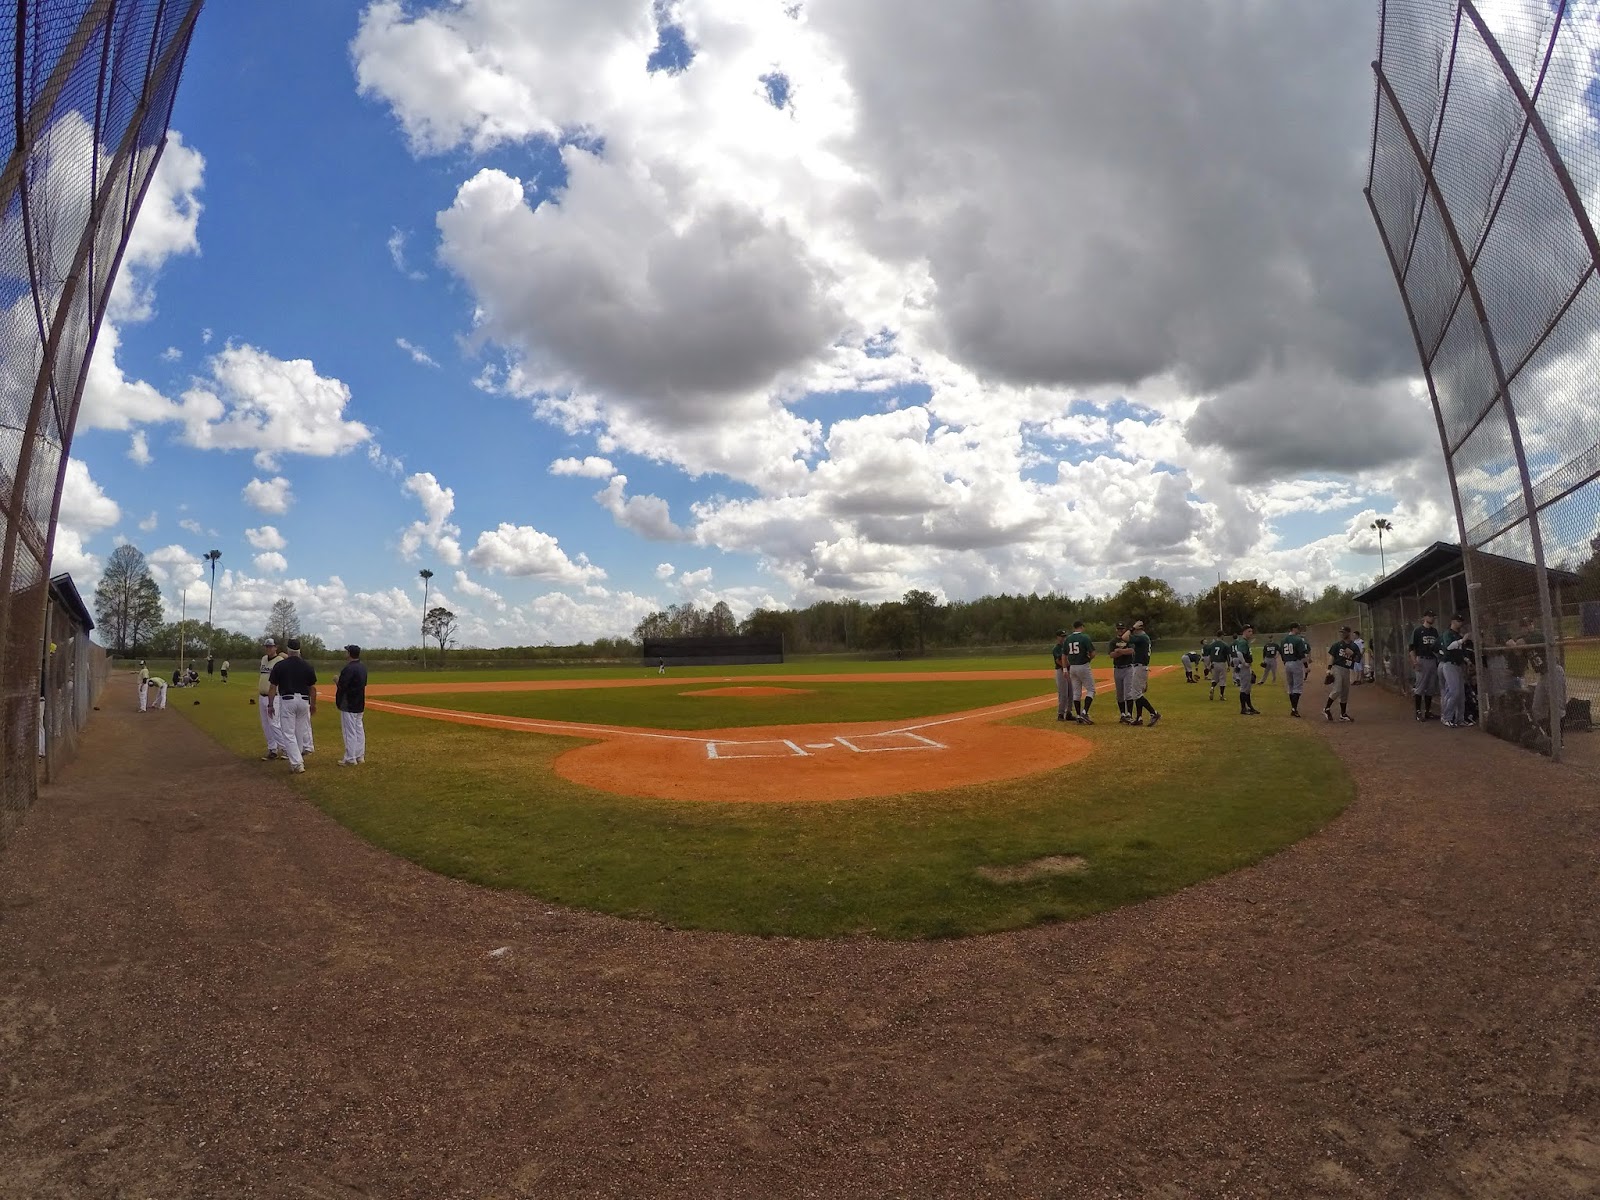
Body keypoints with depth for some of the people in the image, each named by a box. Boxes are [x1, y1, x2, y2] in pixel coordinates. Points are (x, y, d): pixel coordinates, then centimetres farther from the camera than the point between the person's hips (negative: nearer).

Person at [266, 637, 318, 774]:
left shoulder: (279, 665, -6)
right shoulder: (307, 666, 1)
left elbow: (272, 687, -4)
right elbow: (312, 688, 6)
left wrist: (270, 704, 5)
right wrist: (313, 705, 17)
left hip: (287, 701, -3)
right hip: (304, 701, 3)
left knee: (288, 733, 1)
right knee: (301, 732, 16)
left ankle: (297, 764, -7)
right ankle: (297, 759, 27)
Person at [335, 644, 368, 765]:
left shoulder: (348, 668, -19)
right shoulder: (363, 667, 8)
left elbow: (342, 687, -20)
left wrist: (337, 702, -5)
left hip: (349, 705, -9)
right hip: (360, 704, 9)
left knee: (350, 732, -3)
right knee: (359, 730, 13)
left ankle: (350, 759, 1)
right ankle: (360, 756, 19)